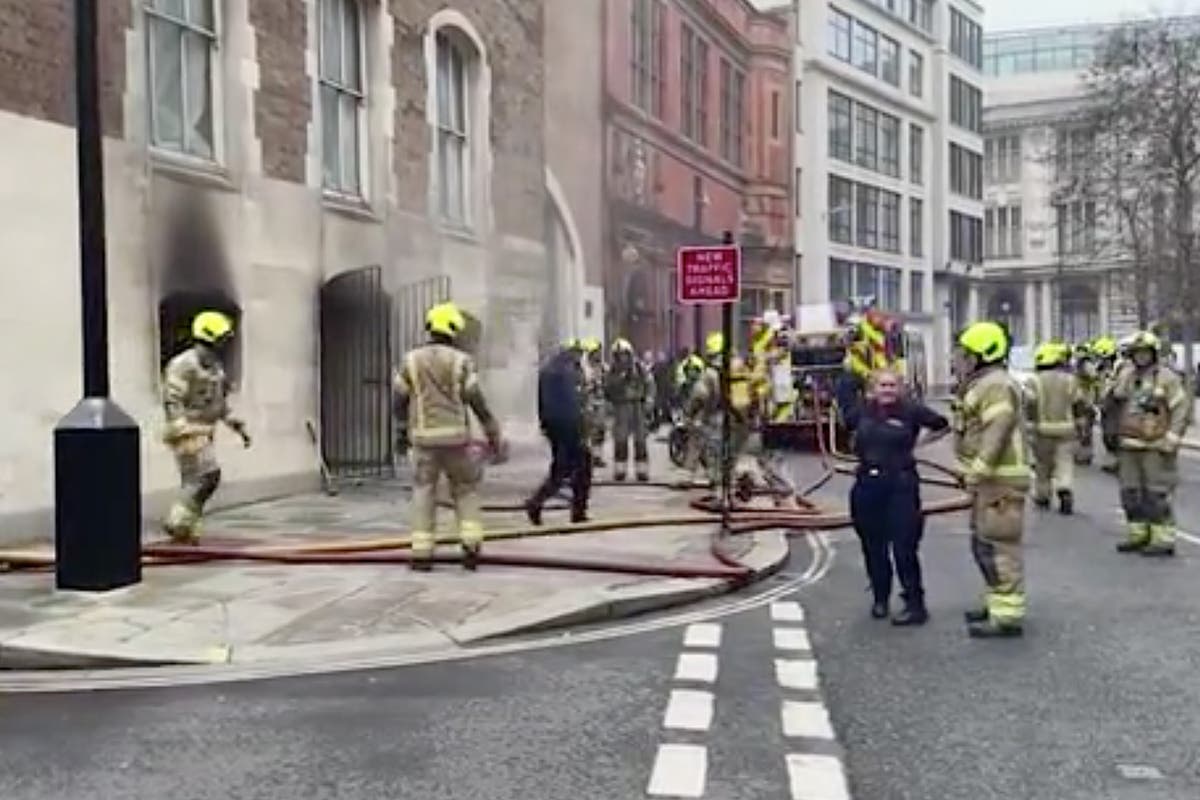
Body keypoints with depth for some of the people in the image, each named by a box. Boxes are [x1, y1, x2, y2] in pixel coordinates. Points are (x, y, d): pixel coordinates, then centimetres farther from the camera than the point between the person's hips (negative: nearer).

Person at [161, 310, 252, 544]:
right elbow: (172, 402, -18)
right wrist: (184, 431, -26)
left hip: (204, 432, 9)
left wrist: (238, 426, 18)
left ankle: (183, 528, 17)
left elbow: (221, 401, 24)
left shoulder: (215, 366, 15)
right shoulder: (184, 365, -13)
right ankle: (178, 522, -7)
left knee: (194, 482, 10)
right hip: (189, 431, -9)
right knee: (208, 474, -15)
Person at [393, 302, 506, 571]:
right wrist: (495, 437, 1)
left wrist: (408, 422, 29)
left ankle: (422, 555, 3)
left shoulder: (410, 360, 2)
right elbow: (479, 402, -6)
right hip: (455, 438, -1)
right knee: (466, 490, 14)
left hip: (424, 438, 1)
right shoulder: (461, 361, -3)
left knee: (424, 493, 9)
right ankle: (471, 546, 2)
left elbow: (399, 401, 7)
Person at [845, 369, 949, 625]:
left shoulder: (911, 410, -6)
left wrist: (919, 442, 1)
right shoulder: (862, 410, 4)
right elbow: (846, 422, 26)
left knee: (904, 547, -6)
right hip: (867, 484, 4)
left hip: (901, 485, -4)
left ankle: (915, 604, 2)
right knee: (873, 547, 12)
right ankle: (880, 598, 28)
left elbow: (943, 425, 4)